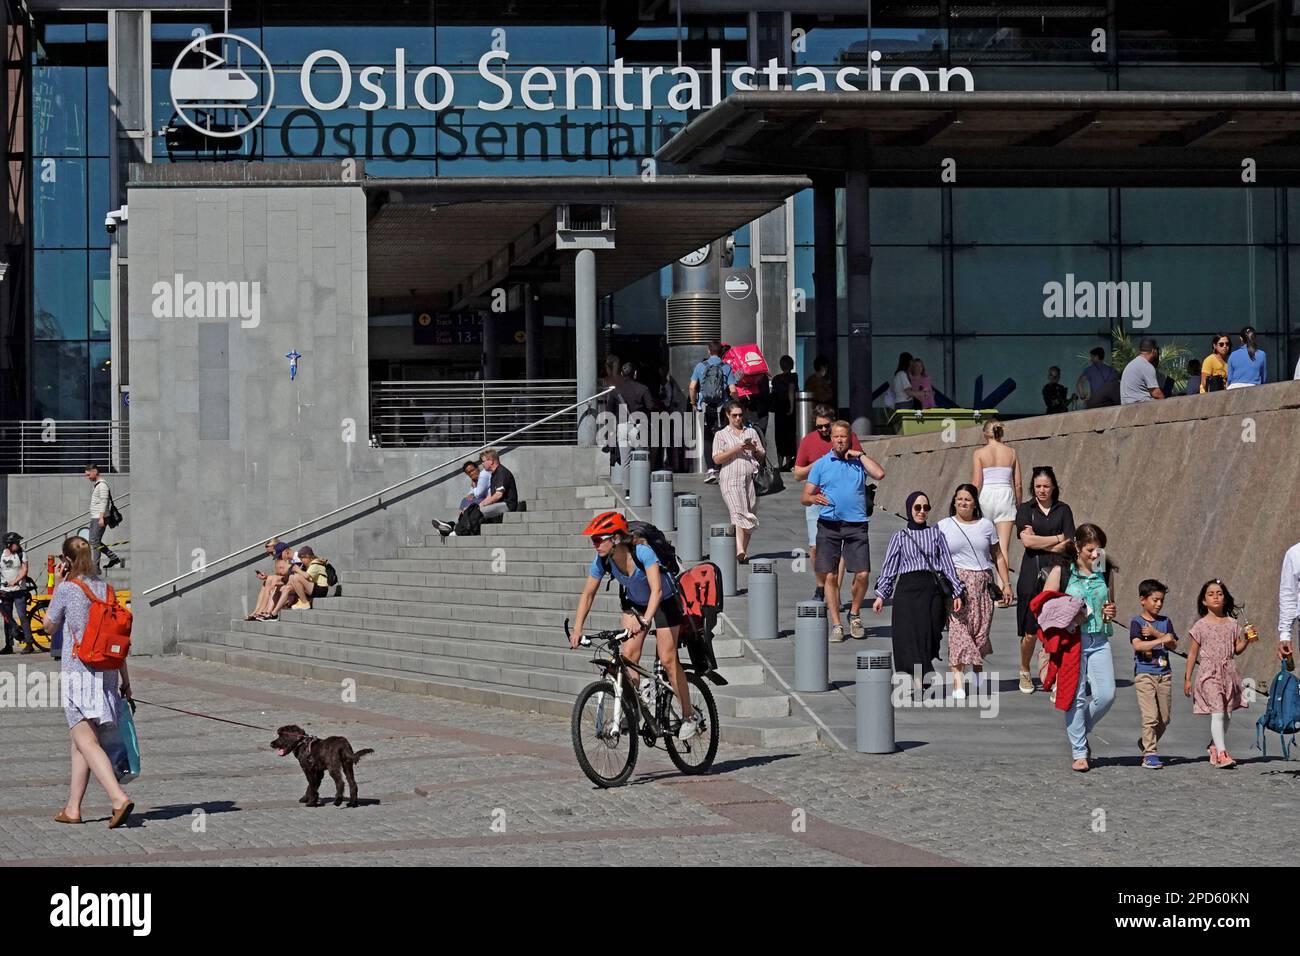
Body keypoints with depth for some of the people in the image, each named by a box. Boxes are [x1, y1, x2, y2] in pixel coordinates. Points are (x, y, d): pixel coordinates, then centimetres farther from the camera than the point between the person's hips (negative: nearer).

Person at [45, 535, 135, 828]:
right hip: (106, 672, 6)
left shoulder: (67, 589, -8)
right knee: (79, 741, 15)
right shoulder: (105, 588, 7)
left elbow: (49, 626, 7)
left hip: (76, 670, -6)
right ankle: (72, 808, 18)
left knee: (86, 741, -10)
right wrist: (125, 678, 13)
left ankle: (119, 797, -26)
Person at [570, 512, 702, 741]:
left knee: (668, 660, -7)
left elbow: (656, 589, -43)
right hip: (634, 602, 5)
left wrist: (645, 620, -57)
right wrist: (577, 629, -22)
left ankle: (690, 717, 3)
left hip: (664, 602, -5)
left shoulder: (643, 552, -36)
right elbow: (588, 595, -13)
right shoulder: (602, 561, -21)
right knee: (628, 654, -11)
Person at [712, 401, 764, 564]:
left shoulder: (751, 432, 20)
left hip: (751, 478, 4)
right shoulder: (721, 435, 11)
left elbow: (762, 456, 21)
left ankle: (743, 552, 7)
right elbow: (717, 459, 0)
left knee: (748, 516, 2)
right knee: (738, 513, -20)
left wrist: (754, 449, -1)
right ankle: (740, 551, -31)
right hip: (731, 480, -4)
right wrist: (736, 449, -10)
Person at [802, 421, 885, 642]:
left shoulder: (858, 462, 11)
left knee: (862, 574, -6)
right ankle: (836, 625, 5)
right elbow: (805, 497, 7)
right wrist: (814, 498, -15)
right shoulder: (821, 464, 9)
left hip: (856, 524, 0)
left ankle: (854, 615, 18)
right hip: (829, 525, 0)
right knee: (830, 576, -3)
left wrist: (860, 455, -5)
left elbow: (879, 474, -9)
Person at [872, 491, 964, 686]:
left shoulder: (936, 534, 12)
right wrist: (881, 595, 0)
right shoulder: (900, 537, 10)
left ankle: (922, 679, 5)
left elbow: (947, 564, 9)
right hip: (907, 590, -1)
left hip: (931, 589, 1)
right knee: (908, 637, -11)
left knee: (929, 635, -3)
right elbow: (889, 568, 8)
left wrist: (957, 592, 3)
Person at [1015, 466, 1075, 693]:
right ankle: (1024, 672, 23)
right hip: (1032, 575, -1)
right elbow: (1027, 541, -8)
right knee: (1030, 633, 0)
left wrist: (1039, 541, -7)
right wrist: (1057, 539, -4)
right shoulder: (1025, 510, 6)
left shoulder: (1063, 510, 9)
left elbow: (1069, 545, 0)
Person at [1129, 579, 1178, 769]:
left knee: (1164, 719, 7)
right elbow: (1137, 645, -17)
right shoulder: (1137, 621, -2)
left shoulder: (1165, 621, 12)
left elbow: (1173, 645, 3)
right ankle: (1150, 755, -10)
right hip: (1144, 673, -5)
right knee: (1150, 716, -12)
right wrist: (1161, 640, -20)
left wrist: (1155, 633, -9)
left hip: (1164, 674, 5)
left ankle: (1146, 743, 28)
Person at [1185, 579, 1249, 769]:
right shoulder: (1201, 626, 1)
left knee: (1226, 715, 7)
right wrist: (1187, 678, 2)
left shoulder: (1232, 624, 9)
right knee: (1217, 712, -15)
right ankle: (1222, 753, -19)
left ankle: (1214, 747, 24)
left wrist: (1246, 640, -8)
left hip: (1228, 674, 4)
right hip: (1209, 674, -4)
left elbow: (1237, 649, 13)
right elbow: (1193, 653, 3)